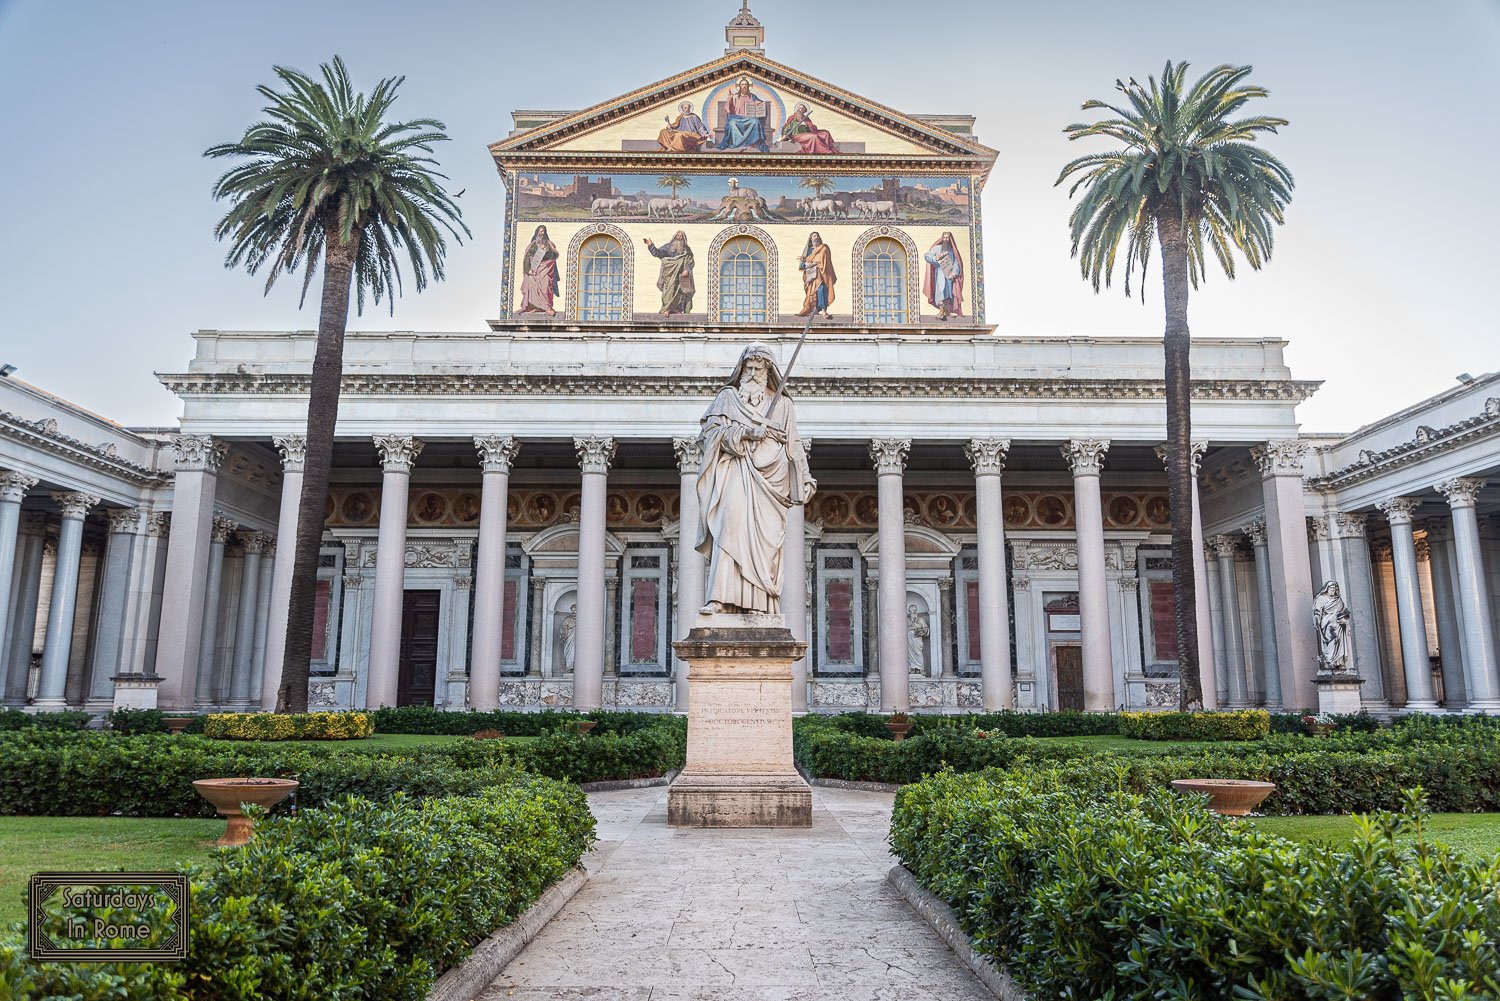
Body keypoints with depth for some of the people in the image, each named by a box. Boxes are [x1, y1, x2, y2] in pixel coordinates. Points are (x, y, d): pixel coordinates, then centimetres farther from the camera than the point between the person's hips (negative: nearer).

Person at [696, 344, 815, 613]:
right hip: (736, 472, -2)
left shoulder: (782, 403, 18)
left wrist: (804, 480, 9)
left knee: (765, 538, -7)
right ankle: (720, 598, -28)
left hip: (769, 476, 2)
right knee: (730, 524, -21)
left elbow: (793, 446, 17)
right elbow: (712, 428, 2)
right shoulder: (728, 396, 15)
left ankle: (761, 605, -7)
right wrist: (745, 432, -11)